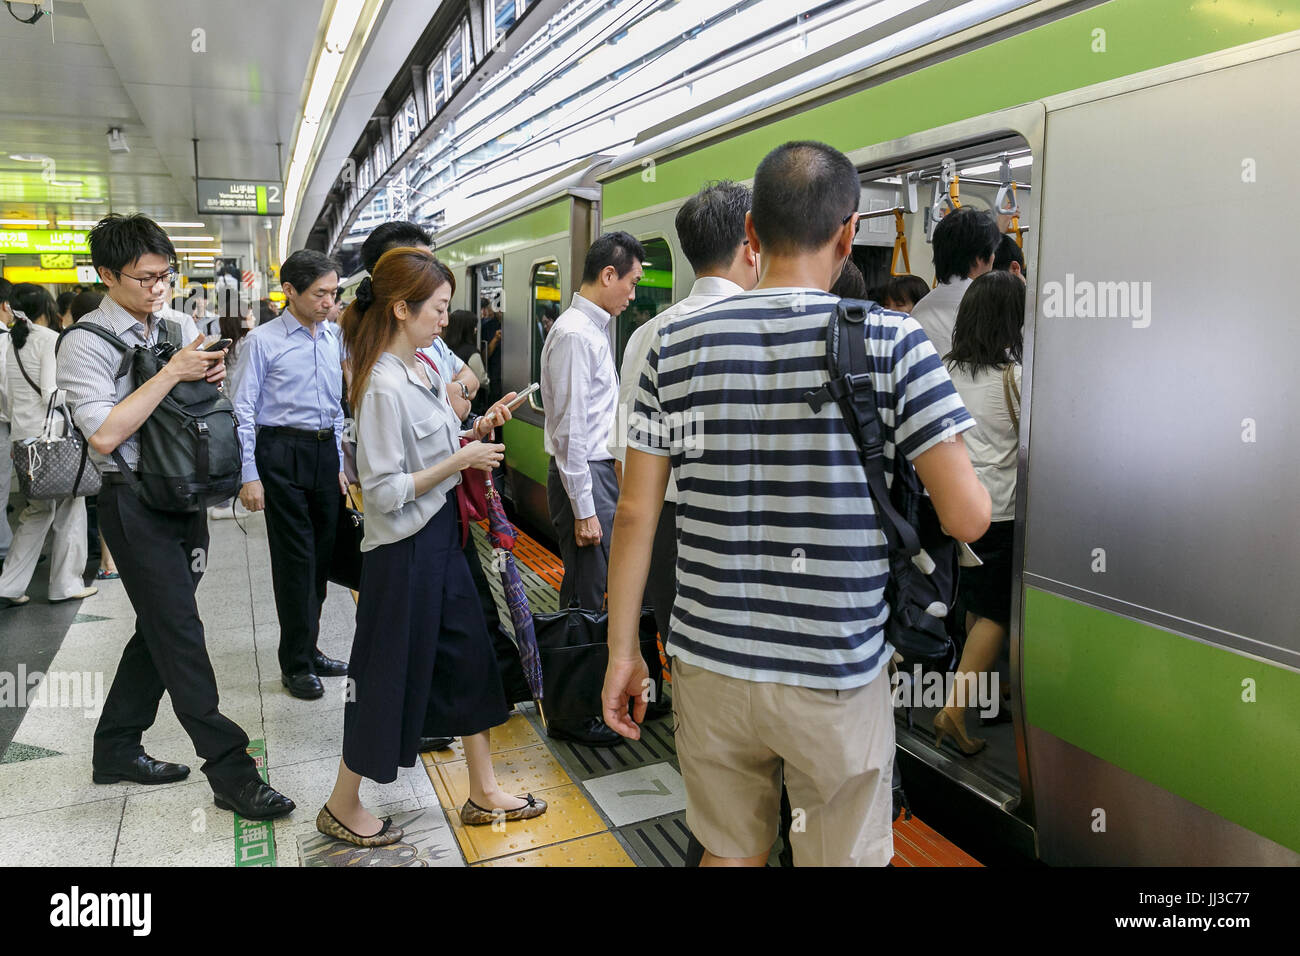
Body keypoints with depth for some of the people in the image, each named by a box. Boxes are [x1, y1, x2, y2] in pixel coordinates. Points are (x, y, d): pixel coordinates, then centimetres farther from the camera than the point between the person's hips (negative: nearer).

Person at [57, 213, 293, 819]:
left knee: (160, 629, 15)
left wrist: (213, 377, -3)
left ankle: (116, 750, 32)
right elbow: (104, 434, -21)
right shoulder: (86, 344, -10)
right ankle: (230, 772, 0)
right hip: (135, 503, -7)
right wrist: (172, 372, -21)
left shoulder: (181, 328, 9)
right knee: (179, 632, -5)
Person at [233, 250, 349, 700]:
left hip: (325, 452, 6)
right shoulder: (263, 341, -6)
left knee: (322, 554, 12)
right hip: (281, 452, -6)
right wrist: (248, 475, -13)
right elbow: (244, 410, -8)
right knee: (295, 558, -2)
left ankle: (308, 650, 27)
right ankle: (296, 664, 12)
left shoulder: (334, 339, 11)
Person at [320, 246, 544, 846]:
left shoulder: (422, 369, 7)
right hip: (403, 549, -9)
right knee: (390, 677, 6)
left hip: (440, 535, 9)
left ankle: (484, 794, 30)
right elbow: (384, 490, -23)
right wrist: (460, 460, -19)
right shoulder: (383, 386, -21)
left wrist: (475, 431, 2)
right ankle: (342, 807, 29)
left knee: (468, 658, 15)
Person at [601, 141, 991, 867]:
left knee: (730, 853, 22)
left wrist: (623, 651, 6)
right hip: (837, 676, -2)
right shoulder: (893, 342, -11)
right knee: (845, 856, 19)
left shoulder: (678, 343, -3)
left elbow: (636, 513, -3)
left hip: (710, 664, 3)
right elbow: (968, 517, -13)